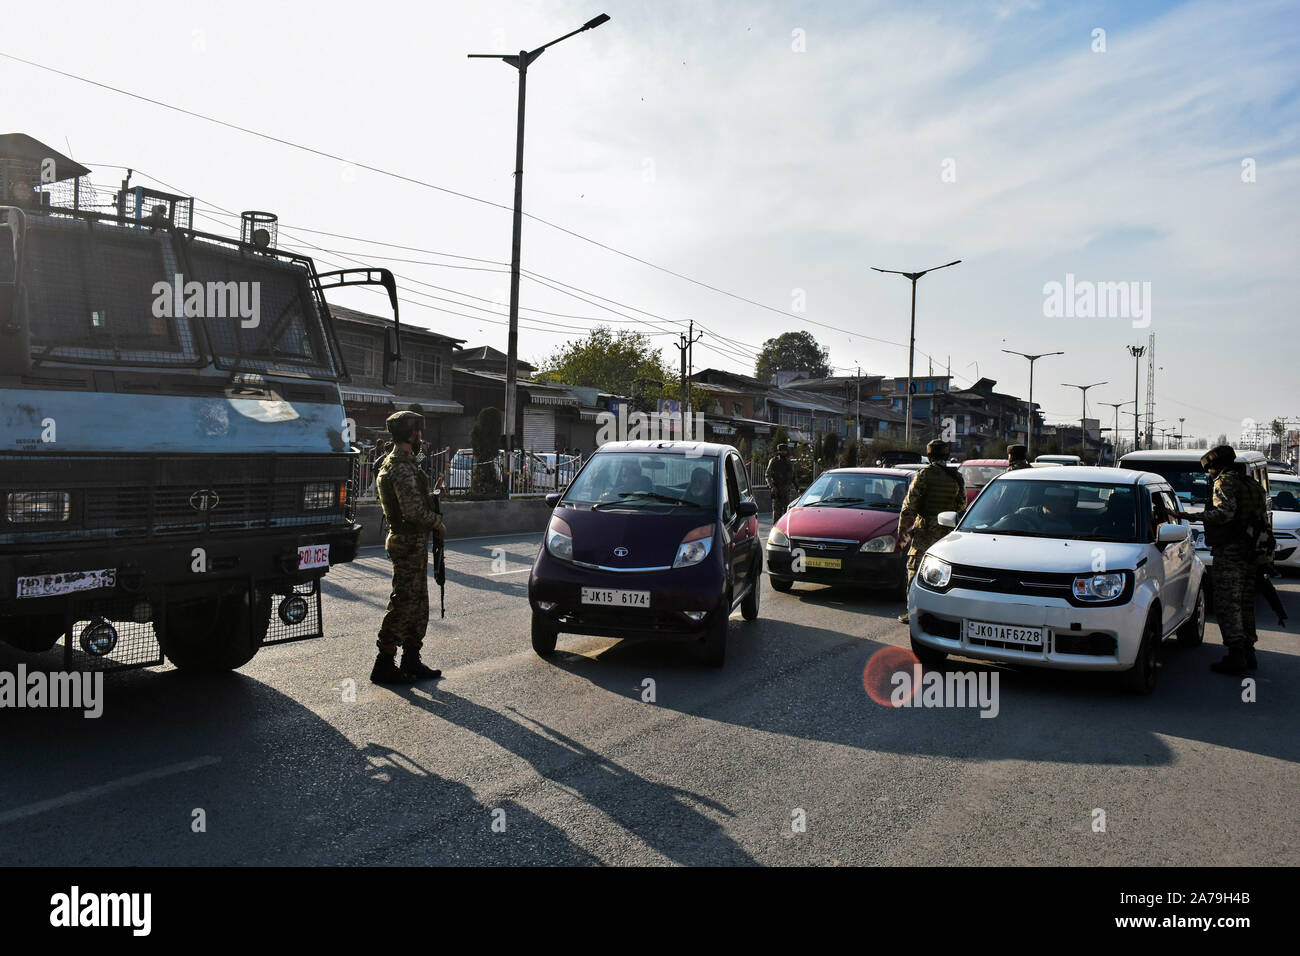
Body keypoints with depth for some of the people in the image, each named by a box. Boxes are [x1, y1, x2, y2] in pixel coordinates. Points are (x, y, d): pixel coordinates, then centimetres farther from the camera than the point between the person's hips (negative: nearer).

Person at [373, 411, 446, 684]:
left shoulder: (391, 462, 16)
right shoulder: (403, 467, -18)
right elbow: (414, 510, -25)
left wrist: (432, 522, 13)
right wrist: (438, 523, -10)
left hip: (409, 541, 11)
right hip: (410, 542, -11)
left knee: (418, 605, 15)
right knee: (403, 605, -4)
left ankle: (412, 662, 22)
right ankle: (384, 664, 3)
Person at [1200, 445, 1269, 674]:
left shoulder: (1225, 482, -8)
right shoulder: (1253, 484, 19)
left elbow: (1226, 512, -24)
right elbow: (1264, 519, 20)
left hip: (1231, 552, -9)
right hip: (1252, 554, 9)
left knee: (1227, 604, -9)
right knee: (1245, 604, 15)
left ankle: (1236, 655, -14)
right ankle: (1248, 653, 20)